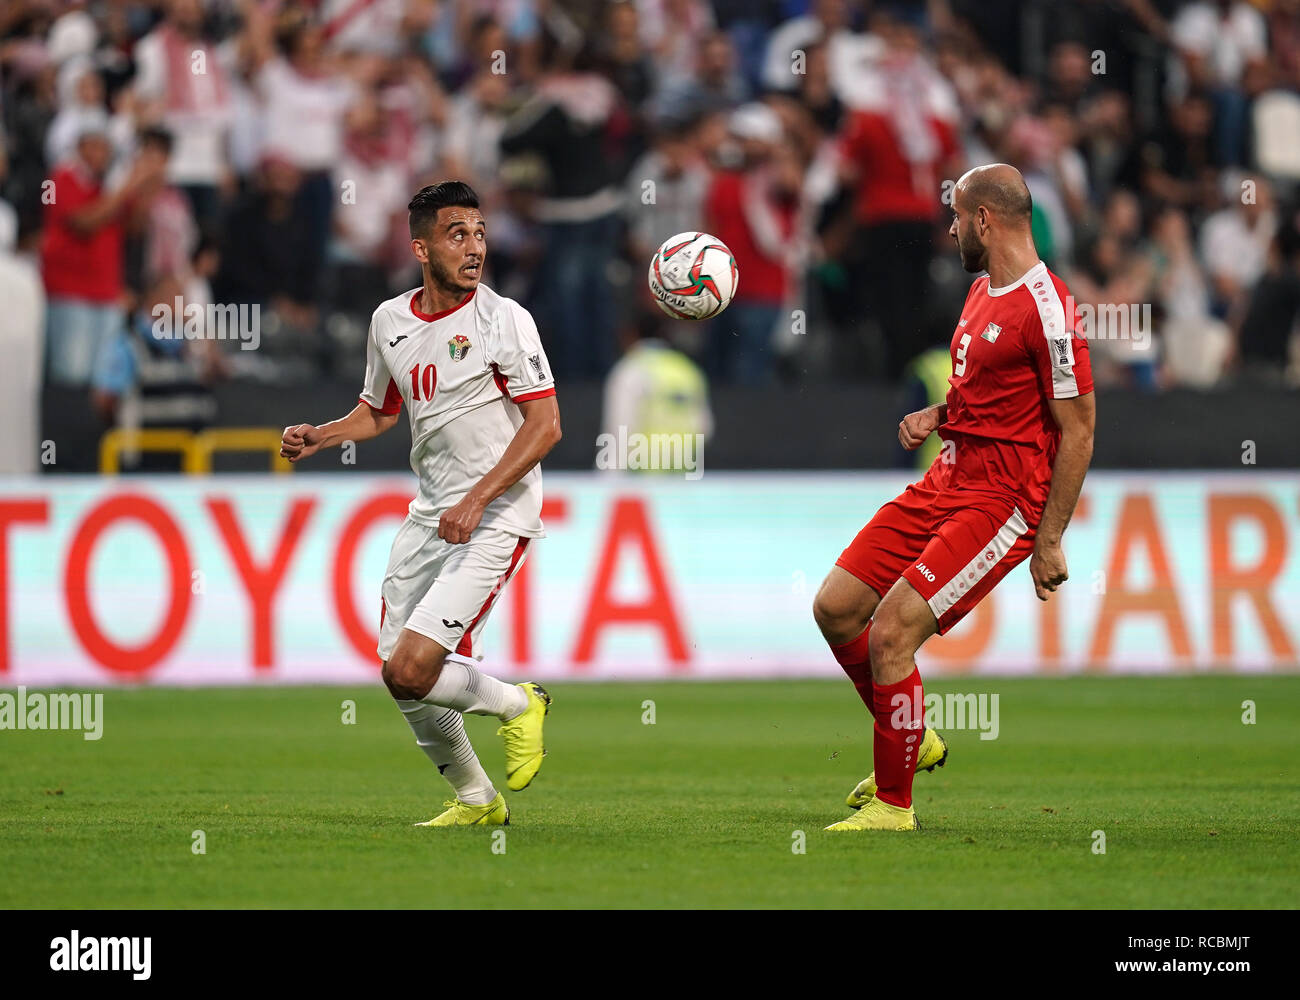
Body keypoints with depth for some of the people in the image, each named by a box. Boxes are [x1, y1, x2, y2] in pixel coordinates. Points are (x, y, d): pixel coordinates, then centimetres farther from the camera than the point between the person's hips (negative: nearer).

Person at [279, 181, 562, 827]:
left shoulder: (502, 318, -10)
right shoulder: (390, 321, 8)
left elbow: (545, 424, -14)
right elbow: (379, 411, 24)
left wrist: (476, 500, -21)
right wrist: (320, 437, 5)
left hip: (497, 515, -7)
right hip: (430, 515, 7)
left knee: (410, 671, -18)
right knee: (400, 675, 9)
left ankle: (516, 704, 10)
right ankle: (475, 800, 29)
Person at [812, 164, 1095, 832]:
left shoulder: (1045, 308, -17)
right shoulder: (983, 290, 13)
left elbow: (1077, 432, -15)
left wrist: (1049, 543, -16)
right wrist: (935, 417, 6)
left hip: (1002, 502, -9)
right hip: (946, 482, 9)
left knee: (890, 633, -17)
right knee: (835, 608, 7)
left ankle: (892, 805, -3)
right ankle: (914, 741, 26)